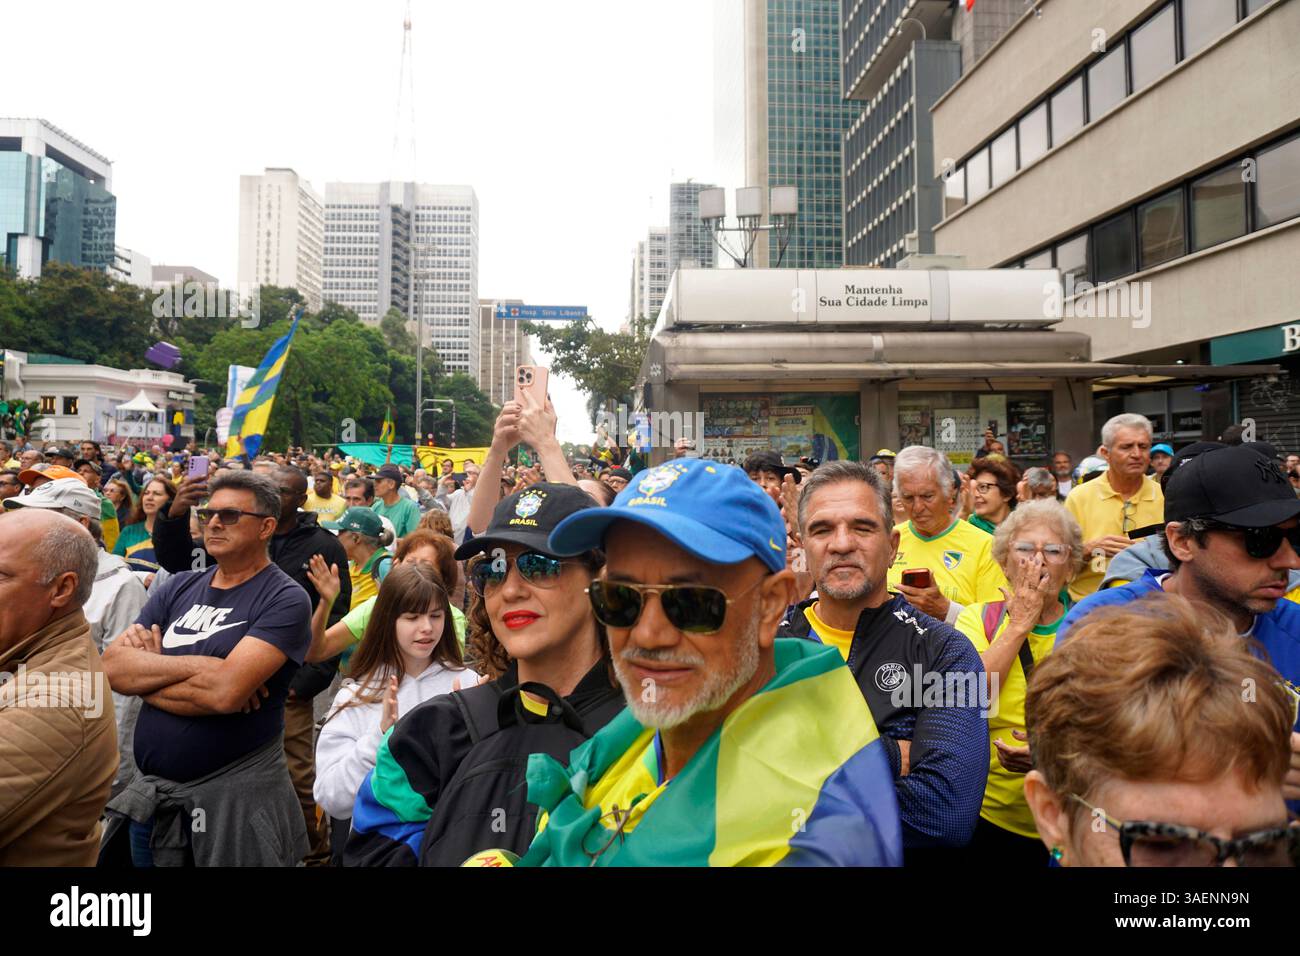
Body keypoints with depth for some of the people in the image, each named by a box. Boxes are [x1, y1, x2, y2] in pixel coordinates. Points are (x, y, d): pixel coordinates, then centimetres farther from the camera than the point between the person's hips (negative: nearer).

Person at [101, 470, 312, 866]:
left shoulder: (285, 599, -15)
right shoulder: (179, 586, 4)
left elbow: (225, 692, -26)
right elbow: (112, 666, -6)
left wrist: (146, 673, -10)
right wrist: (200, 664, -18)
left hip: (236, 790, -5)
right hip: (152, 789, 6)